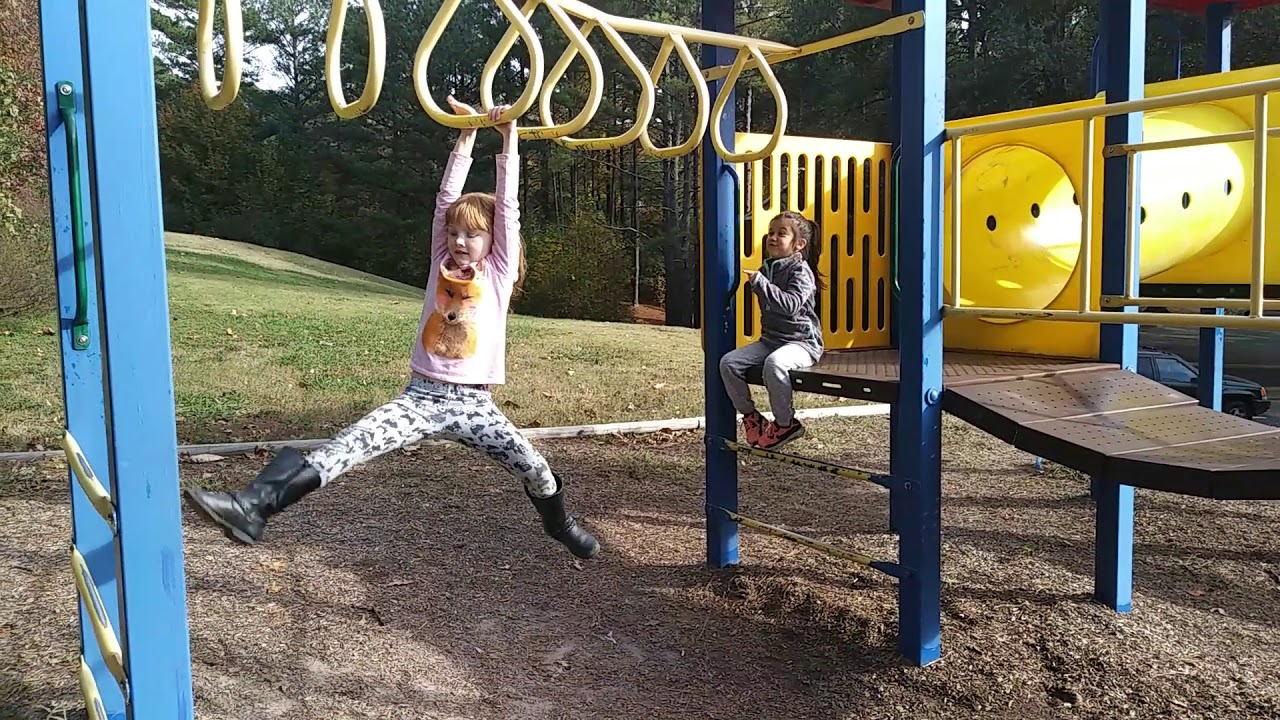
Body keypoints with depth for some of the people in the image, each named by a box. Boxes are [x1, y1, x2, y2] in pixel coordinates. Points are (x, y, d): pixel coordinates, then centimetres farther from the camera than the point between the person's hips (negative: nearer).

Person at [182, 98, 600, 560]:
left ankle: (560, 522, 25)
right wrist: (467, 134, 5)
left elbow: (507, 207, -2)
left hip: (473, 403, -1)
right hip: (421, 396, 2)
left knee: (535, 470, -8)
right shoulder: (442, 265, 11)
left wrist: (508, 137, -5)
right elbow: (446, 198, 7)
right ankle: (255, 505, -33)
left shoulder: (499, 272, 4)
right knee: (351, 444, -20)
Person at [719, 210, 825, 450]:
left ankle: (786, 423, -17)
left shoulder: (801, 271, -9)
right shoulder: (766, 269, 13)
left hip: (801, 341, -8)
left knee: (774, 363, -38)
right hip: (770, 339, 8)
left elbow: (791, 304, -29)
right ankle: (750, 415, 8)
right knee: (728, 362, -9)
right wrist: (751, 284, 15)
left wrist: (761, 283, -33)